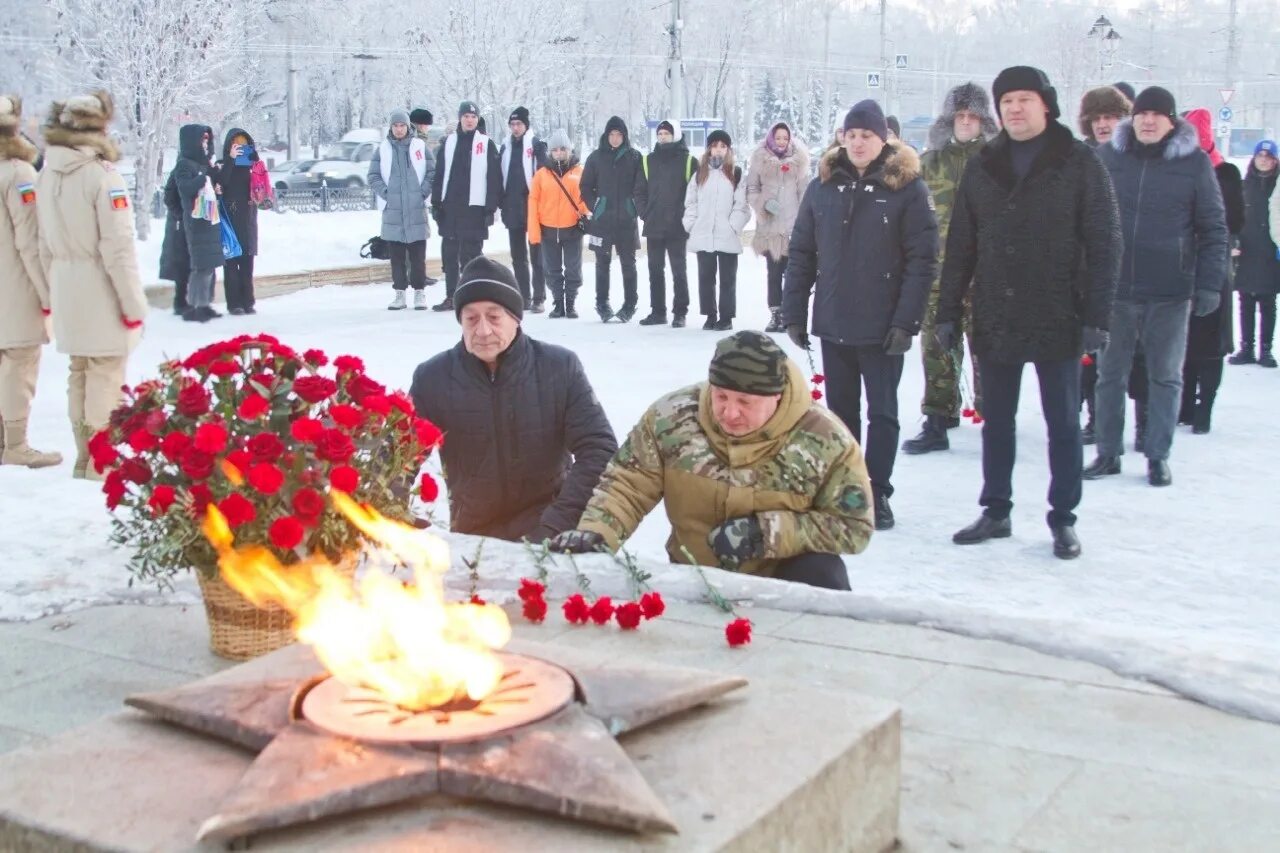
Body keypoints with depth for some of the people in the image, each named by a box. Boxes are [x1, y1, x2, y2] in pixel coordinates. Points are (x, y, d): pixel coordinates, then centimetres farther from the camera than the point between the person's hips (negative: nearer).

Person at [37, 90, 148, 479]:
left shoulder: (46, 176, 5)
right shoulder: (101, 175, -16)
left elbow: (44, 243, 9)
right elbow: (117, 247, -18)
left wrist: (54, 293, 17)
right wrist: (133, 304, -12)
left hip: (66, 292, 7)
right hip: (101, 291, -7)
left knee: (79, 373, 16)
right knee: (105, 375, -1)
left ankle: (85, 459, 25)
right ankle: (102, 464, 2)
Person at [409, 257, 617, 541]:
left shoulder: (560, 367, -6)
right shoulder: (432, 378, -3)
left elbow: (599, 451, -8)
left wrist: (555, 528, -17)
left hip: (551, 541, -1)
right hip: (470, 540, 2)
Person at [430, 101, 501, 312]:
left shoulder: (487, 144, 1)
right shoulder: (448, 142, 12)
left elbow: (494, 179, -4)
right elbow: (439, 175, 13)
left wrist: (491, 208, -9)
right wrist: (436, 203, 6)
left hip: (474, 209, -4)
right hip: (450, 207, 4)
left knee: (469, 256, -3)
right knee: (449, 255, 8)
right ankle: (451, 297, 16)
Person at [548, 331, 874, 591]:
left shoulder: (824, 439, -17)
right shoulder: (673, 416, -13)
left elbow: (854, 526, -14)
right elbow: (627, 484, -7)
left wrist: (767, 533, -25)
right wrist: (595, 534, -28)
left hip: (784, 580, -3)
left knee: (820, 574, -32)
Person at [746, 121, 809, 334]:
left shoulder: (798, 161, 5)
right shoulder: (761, 160, 5)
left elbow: (804, 192, 5)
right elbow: (751, 189, 6)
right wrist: (764, 203, -12)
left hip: (792, 227, 0)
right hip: (770, 228, 0)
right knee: (773, 272, 4)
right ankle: (775, 314, 10)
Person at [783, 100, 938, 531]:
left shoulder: (907, 188, -6)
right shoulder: (824, 186, 4)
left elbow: (923, 260, -10)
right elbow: (801, 253, 6)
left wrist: (906, 321, -16)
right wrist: (794, 313, 2)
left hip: (882, 327, -4)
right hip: (833, 323, 4)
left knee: (882, 411, 4)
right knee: (841, 411, 13)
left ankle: (877, 493, 13)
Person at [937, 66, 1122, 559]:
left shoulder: (1079, 163, -4)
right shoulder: (982, 167, 7)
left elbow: (1105, 244, -7)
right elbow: (960, 246, 8)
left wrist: (1097, 315, -13)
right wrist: (948, 312, 3)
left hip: (1058, 321, -3)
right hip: (995, 321, 4)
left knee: (1063, 423, 7)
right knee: (996, 421, 12)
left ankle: (1063, 518, 17)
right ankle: (995, 511, 24)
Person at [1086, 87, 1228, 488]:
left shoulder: (1194, 161, -2)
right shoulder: (1109, 157, 2)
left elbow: (1213, 228, 0)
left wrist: (1210, 284, -6)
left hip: (1170, 292, -1)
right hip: (1114, 287, 2)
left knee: (1166, 376, 8)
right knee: (1110, 373, 9)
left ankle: (1158, 456, 17)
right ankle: (1108, 452, 19)